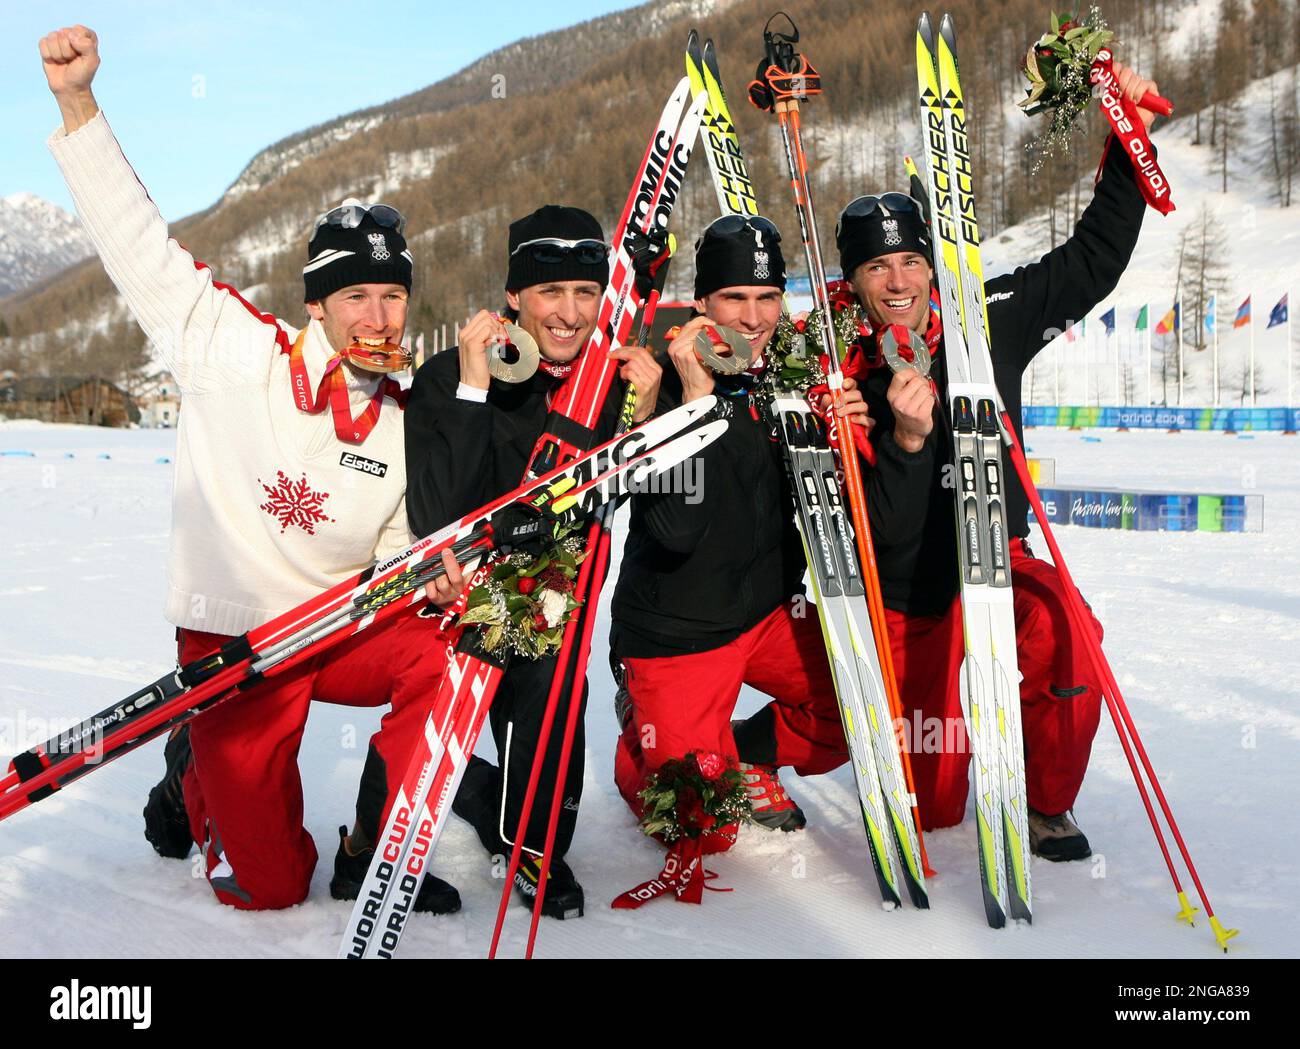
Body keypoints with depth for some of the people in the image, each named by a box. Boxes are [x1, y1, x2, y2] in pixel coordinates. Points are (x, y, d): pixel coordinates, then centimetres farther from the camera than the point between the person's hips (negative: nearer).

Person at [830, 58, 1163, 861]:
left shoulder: (987, 322, -7)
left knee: (1062, 631, -36)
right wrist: (907, 439, -35)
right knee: (931, 809, 6)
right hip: (907, 597, -2)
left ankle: (1046, 802, -7)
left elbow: (1094, 260, 0)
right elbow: (877, 532, -19)